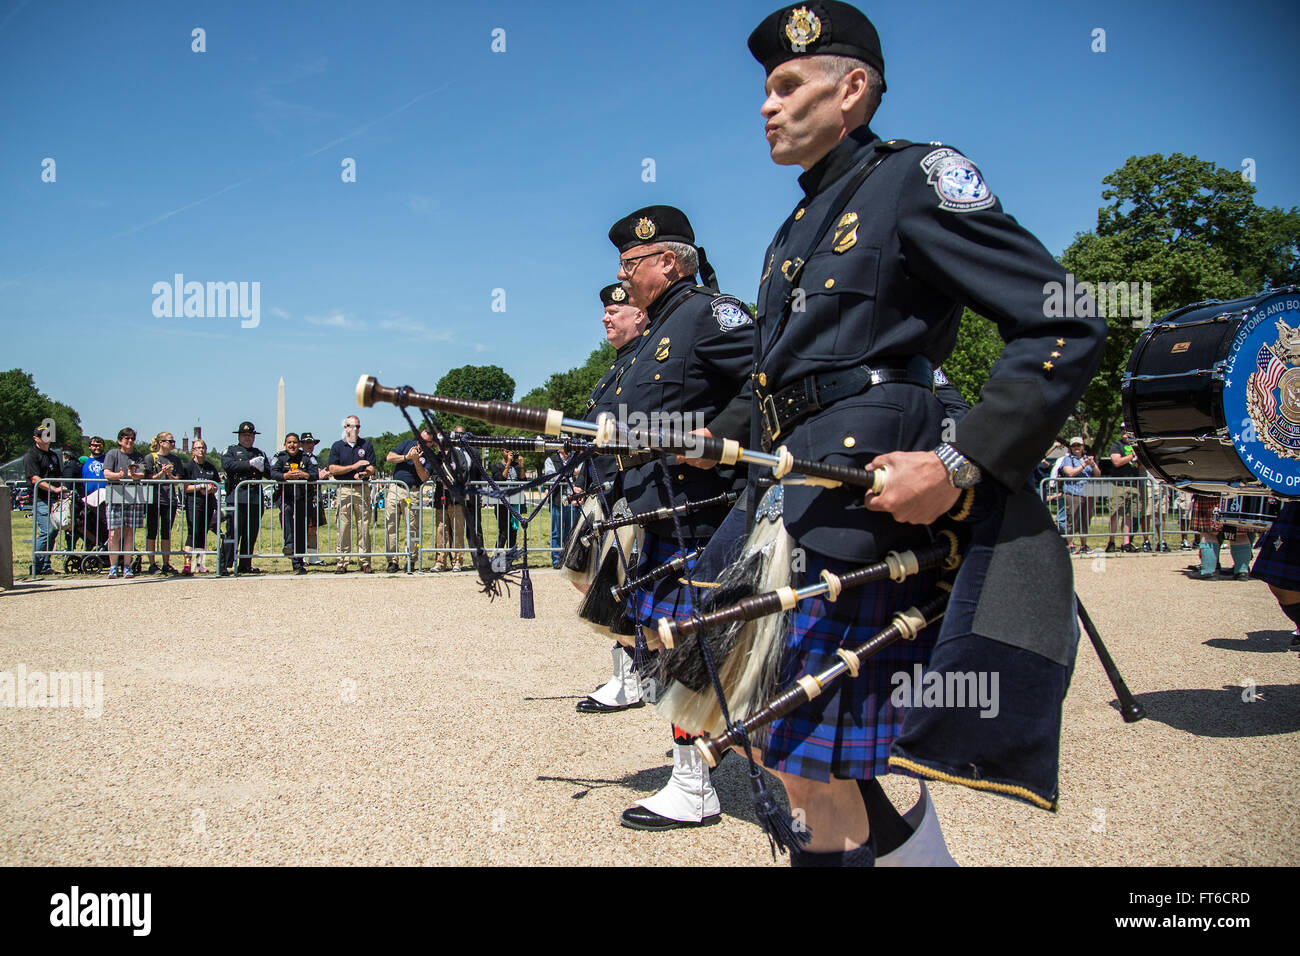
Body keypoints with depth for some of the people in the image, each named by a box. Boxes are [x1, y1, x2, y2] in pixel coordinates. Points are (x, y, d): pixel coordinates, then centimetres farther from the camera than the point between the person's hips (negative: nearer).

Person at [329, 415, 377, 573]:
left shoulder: (366, 445, 12)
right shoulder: (337, 446, 10)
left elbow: (371, 468, 6)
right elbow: (332, 469, 0)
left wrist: (364, 474, -16)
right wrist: (354, 466, -7)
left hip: (363, 489, 1)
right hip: (344, 490, -1)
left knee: (364, 527, -1)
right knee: (344, 527, -4)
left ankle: (364, 562, 2)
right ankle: (342, 563, 0)